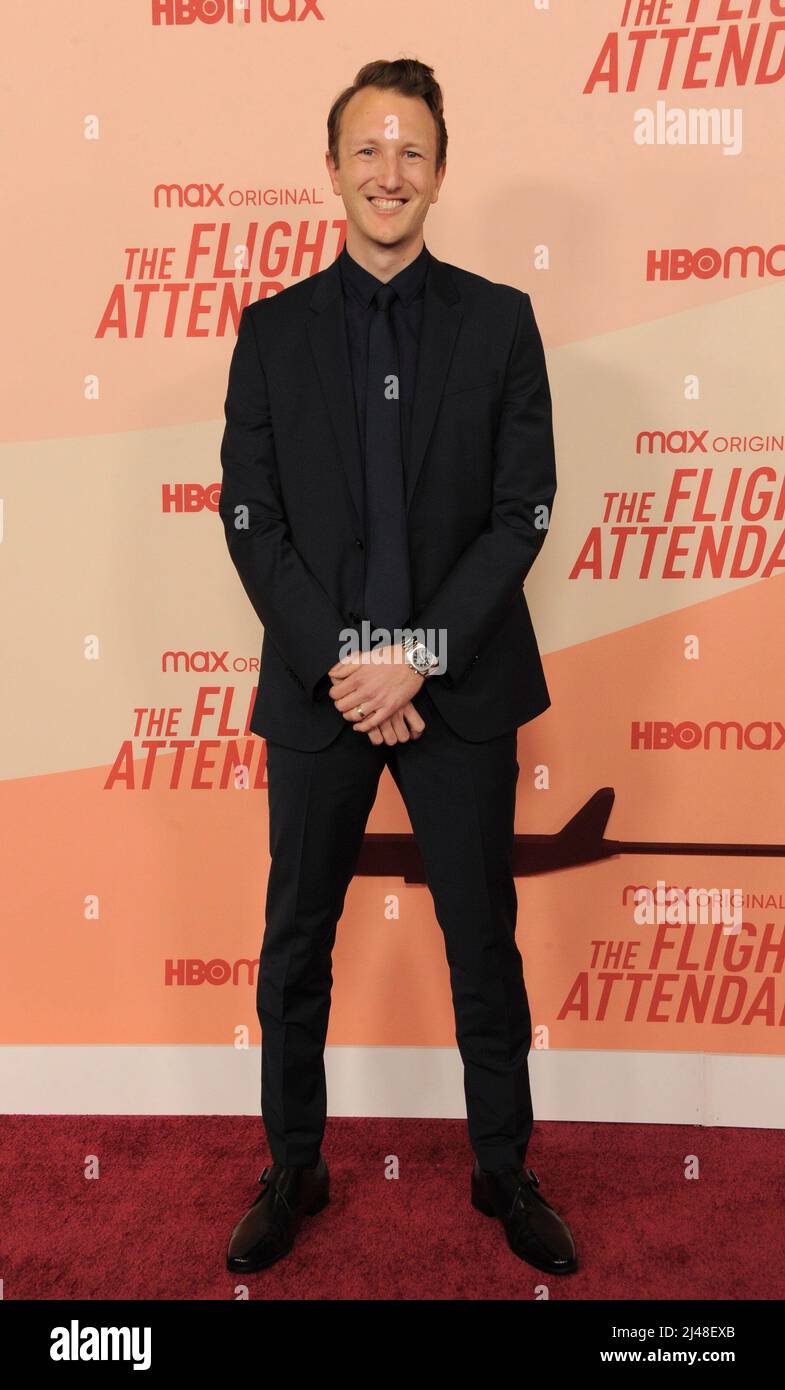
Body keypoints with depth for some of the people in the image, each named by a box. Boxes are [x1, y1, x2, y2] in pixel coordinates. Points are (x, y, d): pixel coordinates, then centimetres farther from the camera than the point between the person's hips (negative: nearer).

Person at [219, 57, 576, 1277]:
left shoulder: (501, 321, 3)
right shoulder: (272, 329, 5)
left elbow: (524, 512, -3)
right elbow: (248, 518, -1)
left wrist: (420, 653, -13)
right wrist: (343, 661, -12)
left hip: (463, 688, 0)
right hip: (316, 690, 1)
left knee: (485, 944, 11)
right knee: (296, 945, 11)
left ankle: (505, 1170, 32)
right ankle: (293, 1169, 32)